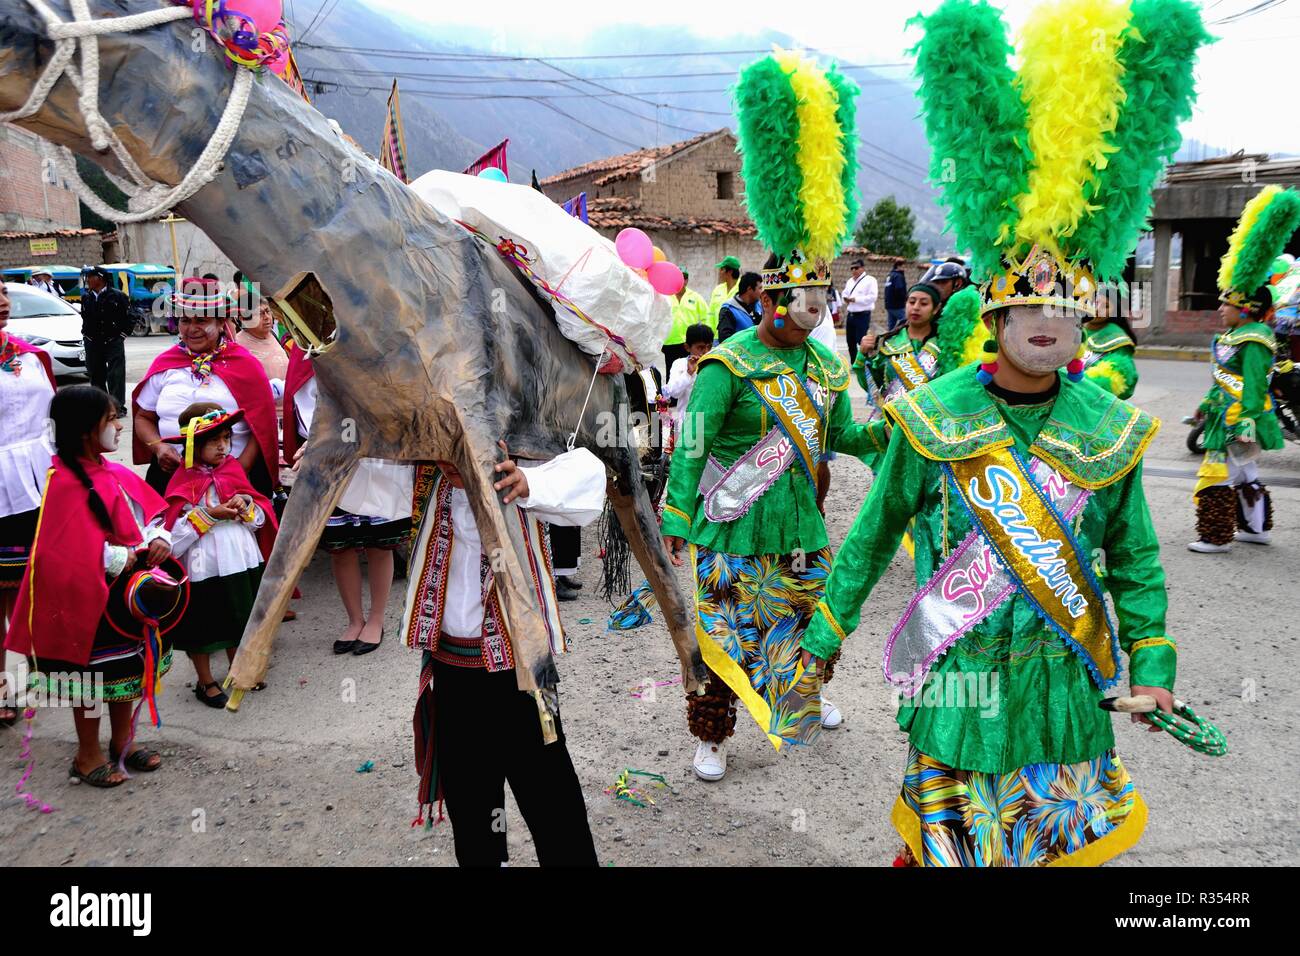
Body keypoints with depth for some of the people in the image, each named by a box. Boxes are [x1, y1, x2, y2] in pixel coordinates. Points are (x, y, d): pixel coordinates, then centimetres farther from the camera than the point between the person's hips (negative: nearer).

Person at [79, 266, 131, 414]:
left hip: (114, 342, -5)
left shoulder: (118, 296, -5)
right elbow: (84, 318, 22)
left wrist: (122, 335, -4)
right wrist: (85, 334, 13)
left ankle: (118, 406, -2)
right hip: (92, 343, 5)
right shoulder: (86, 298, 9)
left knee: (116, 375, -6)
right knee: (96, 375, 9)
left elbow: (129, 318, -2)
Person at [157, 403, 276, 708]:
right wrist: (209, 516, -19)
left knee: (237, 620, 18)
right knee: (203, 627, 9)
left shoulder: (233, 470, 5)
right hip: (203, 567, -5)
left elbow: (261, 519, 8)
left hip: (242, 562, 5)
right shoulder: (184, 482, -10)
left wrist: (246, 506, -12)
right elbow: (173, 532, -16)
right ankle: (205, 682, 25)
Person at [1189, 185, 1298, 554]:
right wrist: (1207, 405, 26)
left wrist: (1248, 425, -25)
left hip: (1239, 422, -10)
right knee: (1246, 475, 18)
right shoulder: (1234, 336, 13)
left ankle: (1217, 537, 0)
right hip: (1228, 418, 10)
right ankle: (1257, 528, 30)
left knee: (1219, 475, -7)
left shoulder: (1253, 341, -17)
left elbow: (1253, 386, -22)